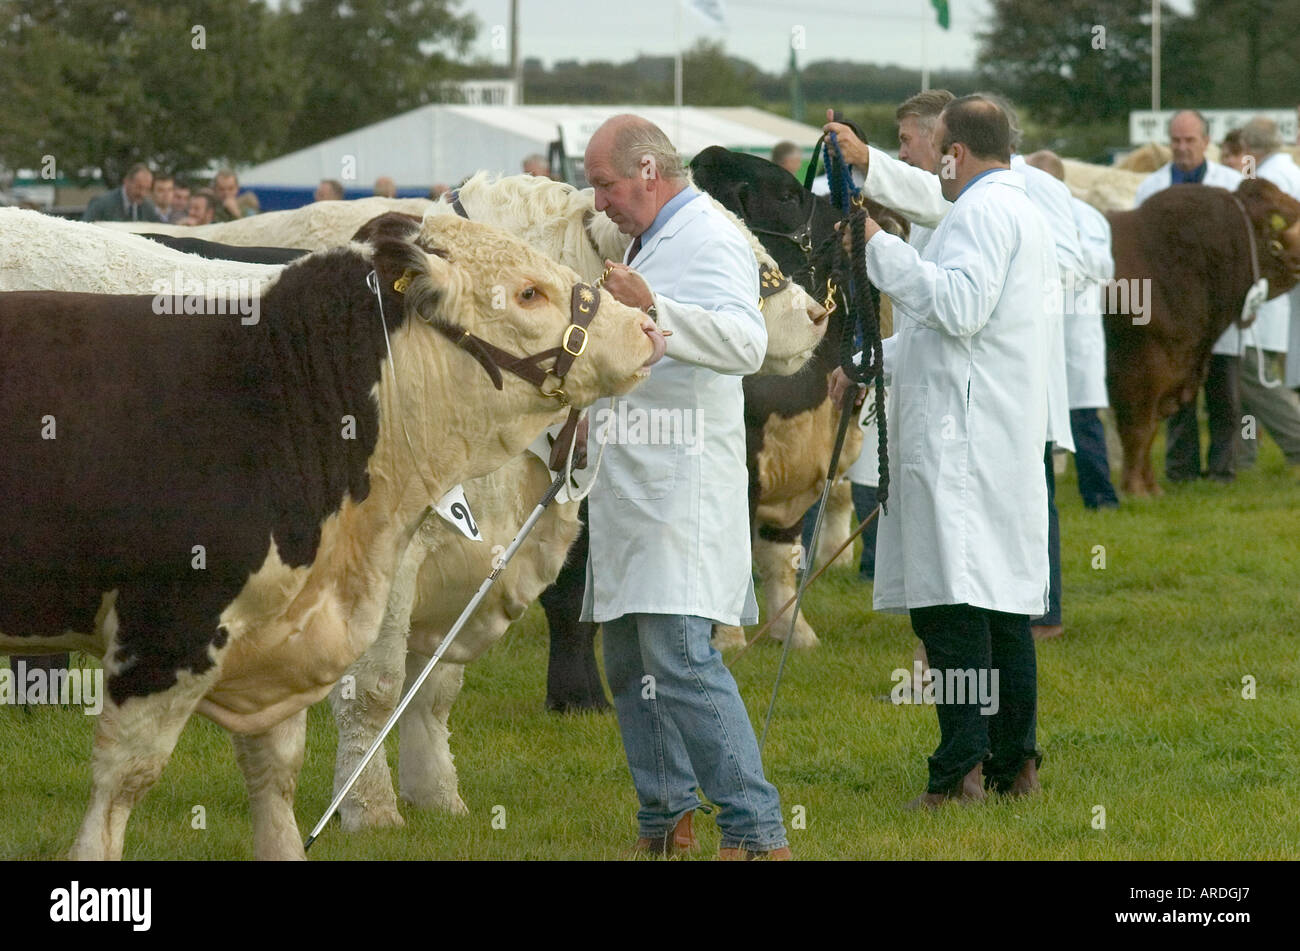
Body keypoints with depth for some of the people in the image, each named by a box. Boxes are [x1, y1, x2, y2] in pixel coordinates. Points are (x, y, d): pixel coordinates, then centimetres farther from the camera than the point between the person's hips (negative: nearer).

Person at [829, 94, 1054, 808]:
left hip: (963, 438, -11)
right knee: (1004, 601, 10)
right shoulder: (1023, 213, 25)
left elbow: (959, 306, -23)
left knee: (951, 604, -13)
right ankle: (1014, 763, 12)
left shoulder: (982, 212, -8)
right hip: (1009, 439, 11)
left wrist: (878, 247, -19)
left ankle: (961, 769, -19)